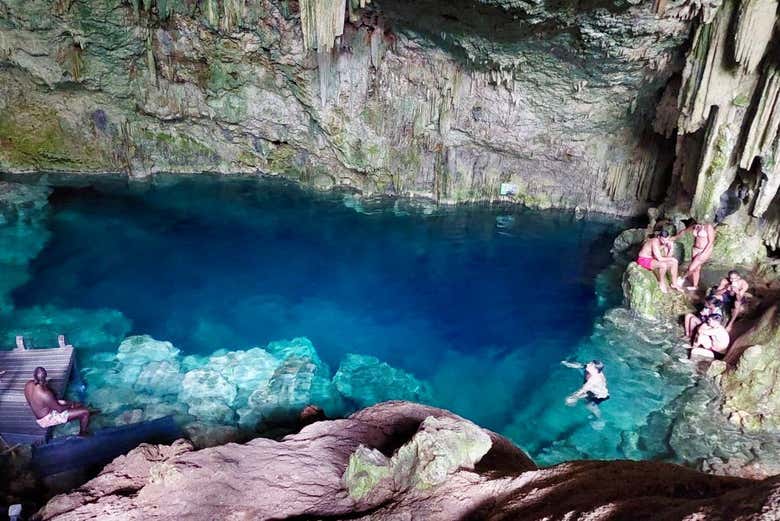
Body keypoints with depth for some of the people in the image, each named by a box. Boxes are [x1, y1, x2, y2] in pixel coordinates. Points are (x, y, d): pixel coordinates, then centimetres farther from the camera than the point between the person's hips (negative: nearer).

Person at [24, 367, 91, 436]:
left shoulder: (28, 384, -13)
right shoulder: (45, 394, -37)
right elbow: (60, 409, -23)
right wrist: (70, 405, -3)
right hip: (48, 418, -9)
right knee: (85, 412, -8)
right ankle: (82, 434, 15)